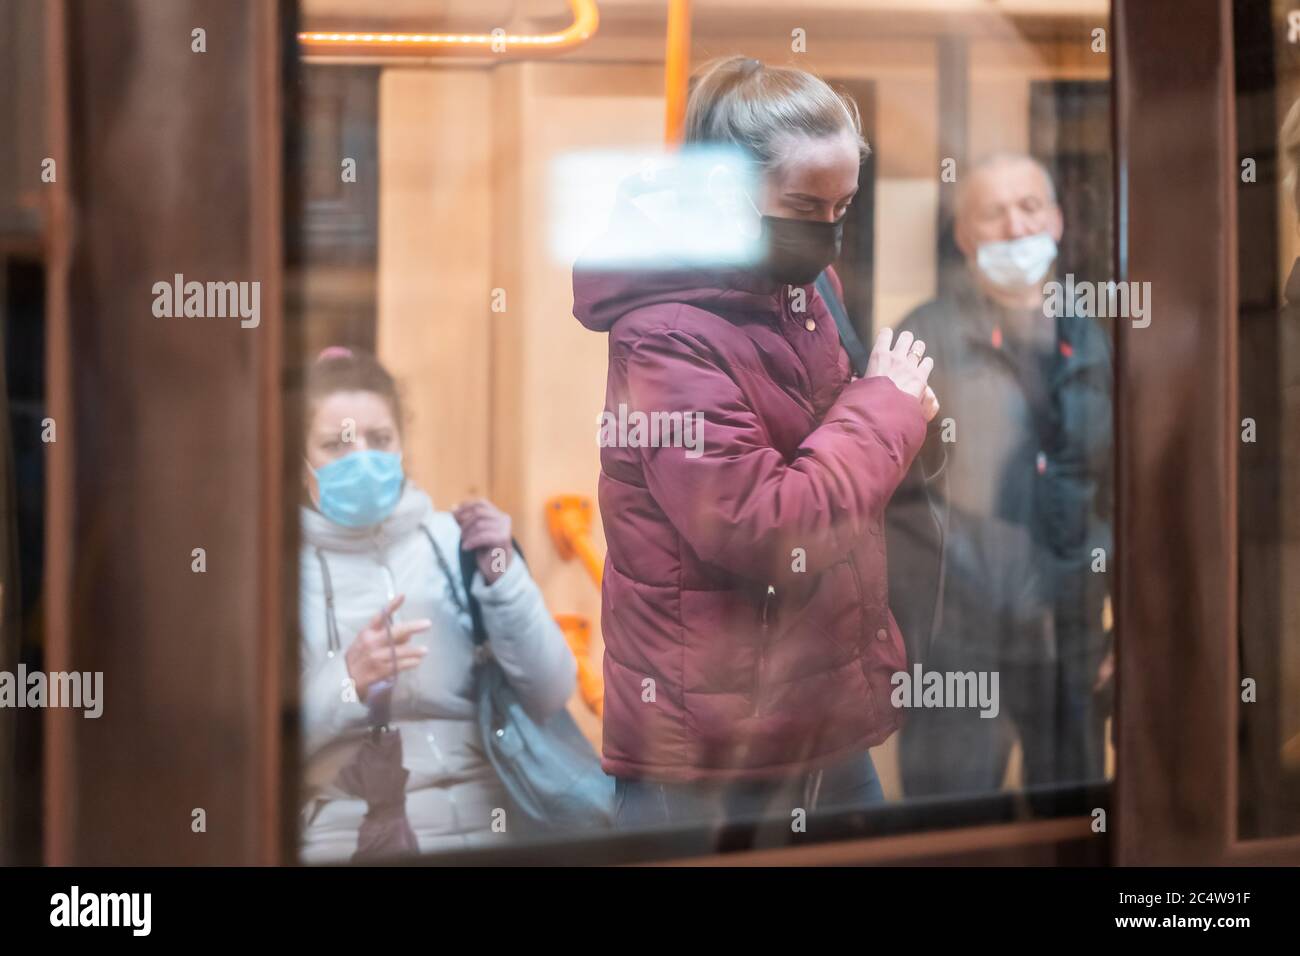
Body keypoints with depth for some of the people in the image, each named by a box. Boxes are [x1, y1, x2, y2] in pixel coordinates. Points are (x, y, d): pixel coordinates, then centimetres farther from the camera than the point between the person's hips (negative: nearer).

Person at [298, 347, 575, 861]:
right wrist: (348, 680, -16)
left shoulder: (453, 541, 7)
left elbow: (550, 695, 4)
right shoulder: (281, 565, 4)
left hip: (478, 823, 1)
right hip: (344, 835, -1)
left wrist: (502, 573, -7)